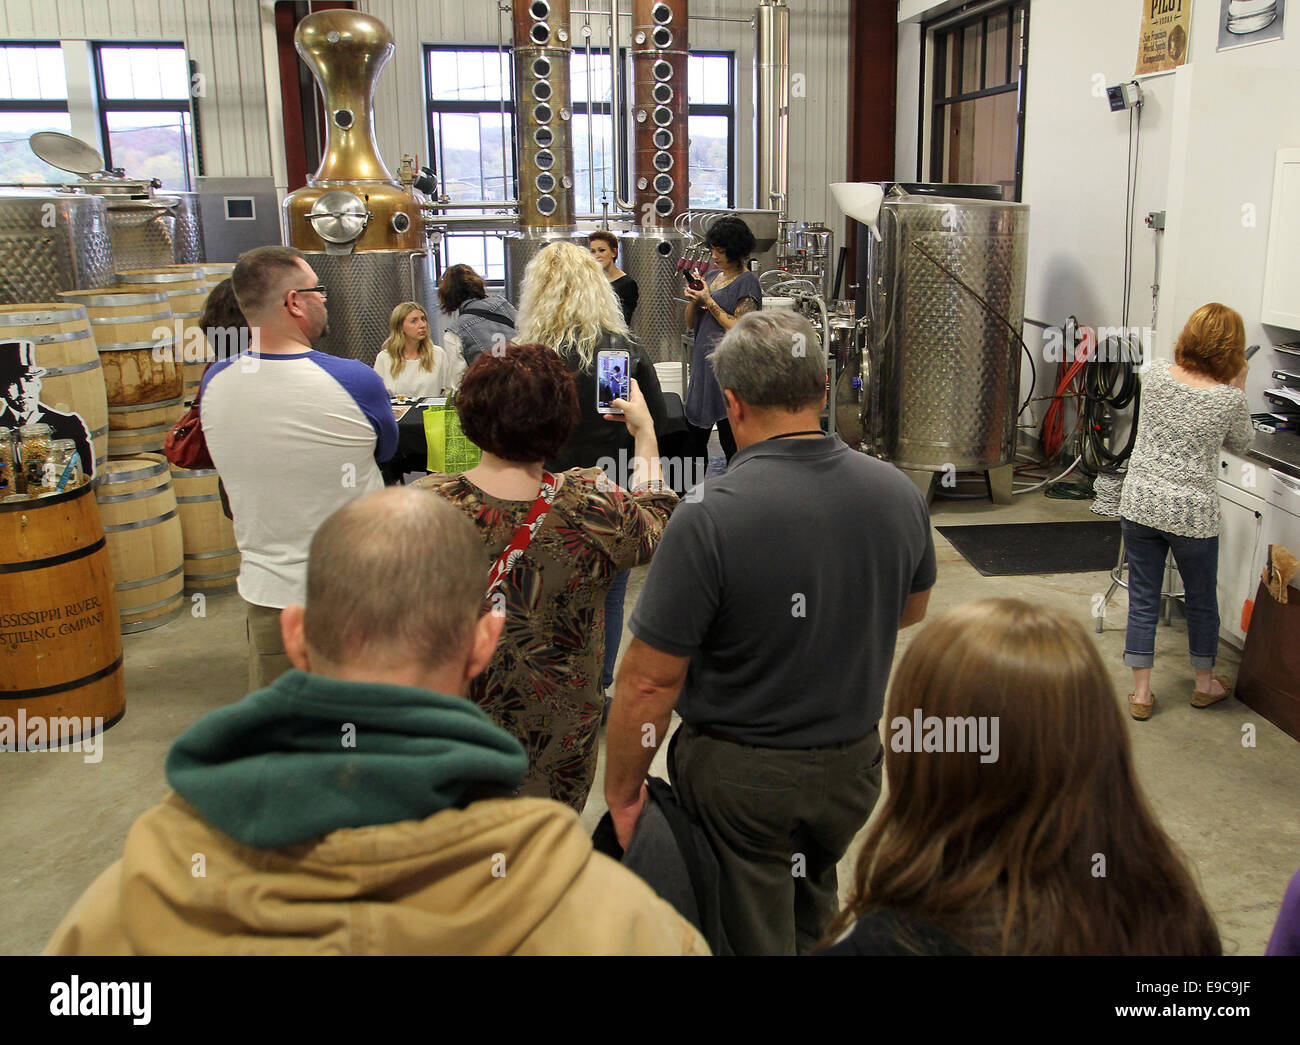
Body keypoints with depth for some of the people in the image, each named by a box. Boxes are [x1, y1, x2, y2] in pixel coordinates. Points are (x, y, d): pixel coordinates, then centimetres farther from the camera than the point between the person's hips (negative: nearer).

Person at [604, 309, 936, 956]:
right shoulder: (899, 493, -9)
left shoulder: (708, 517, -26)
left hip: (741, 776, -5)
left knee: (751, 937, 16)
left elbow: (650, 681, -21)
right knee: (814, 922, 29)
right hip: (853, 764, 5)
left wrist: (622, 795, -8)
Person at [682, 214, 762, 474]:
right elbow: (690, 323, 17)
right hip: (703, 364, 8)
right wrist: (693, 299, -2)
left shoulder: (747, 282, -7)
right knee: (694, 437, 9)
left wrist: (709, 302, -14)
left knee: (731, 441, -3)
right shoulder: (711, 276, 15)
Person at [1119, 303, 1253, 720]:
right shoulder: (1229, 399, -13)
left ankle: (1140, 692, 17)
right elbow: (1242, 444, 8)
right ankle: (1205, 683, 38)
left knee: (1142, 600, 11)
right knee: (1201, 599, 19)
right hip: (1192, 514, -2)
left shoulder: (1155, 374, -5)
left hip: (1139, 505, 2)